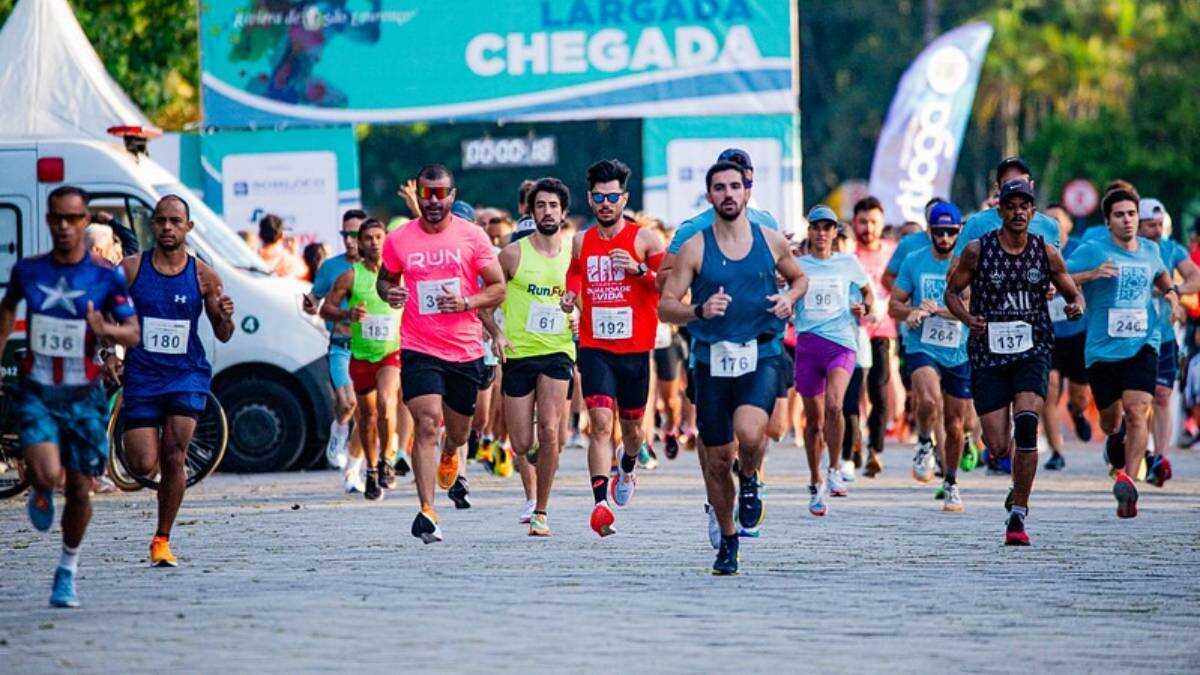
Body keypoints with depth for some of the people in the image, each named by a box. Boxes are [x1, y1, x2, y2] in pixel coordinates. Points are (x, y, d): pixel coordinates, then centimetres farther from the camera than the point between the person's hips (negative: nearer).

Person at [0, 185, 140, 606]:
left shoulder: (106, 277, -5)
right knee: (47, 474, -22)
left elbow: (133, 334, -3)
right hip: (36, 392, 0)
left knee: (80, 489, 4)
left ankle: (68, 570, 24)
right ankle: (40, 493, 16)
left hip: (84, 396, 0)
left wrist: (105, 330, -24)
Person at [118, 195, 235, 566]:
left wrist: (226, 318, -15)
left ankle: (162, 540, 2)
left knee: (174, 458, -11)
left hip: (188, 374, 0)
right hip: (141, 377, 0)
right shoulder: (130, 269, -1)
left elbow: (222, 336, 6)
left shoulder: (204, 277, 0)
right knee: (143, 465, -6)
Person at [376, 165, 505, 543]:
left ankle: (449, 454, 55)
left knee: (457, 432, 16)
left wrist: (466, 302, -15)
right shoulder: (398, 240, 2)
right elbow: (385, 278, 19)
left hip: (466, 351, 2)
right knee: (427, 424, -19)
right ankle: (427, 512, -22)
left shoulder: (472, 237, -1)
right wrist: (389, 292, -5)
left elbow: (498, 288, 3)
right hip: (419, 351, -1)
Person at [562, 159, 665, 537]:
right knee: (600, 423, -15)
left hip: (635, 349, -1)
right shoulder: (581, 243, 8)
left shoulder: (644, 240, -2)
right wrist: (571, 299, 4)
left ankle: (627, 469, 49)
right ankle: (601, 503, -23)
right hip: (594, 347, 1)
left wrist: (639, 269, -20)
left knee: (631, 425, 14)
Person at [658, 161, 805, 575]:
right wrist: (698, 312, -20)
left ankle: (750, 480, 7)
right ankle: (727, 540, 26)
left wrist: (789, 298, 1)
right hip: (713, 360, 1)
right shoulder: (695, 249, 0)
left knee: (749, 433, -28)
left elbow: (799, 278, 23)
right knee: (718, 458, 6)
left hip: (761, 357, -1)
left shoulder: (771, 242, 5)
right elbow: (665, 306, -1)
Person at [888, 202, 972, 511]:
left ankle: (951, 483, 26)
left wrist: (936, 309, -24)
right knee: (929, 400, -30)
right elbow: (895, 305, 8)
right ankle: (924, 445, -3)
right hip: (922, 348, -1)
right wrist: (912, 312, -14)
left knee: (954, 425, 7)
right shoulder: (914, 262, 4)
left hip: (960, 354, 1)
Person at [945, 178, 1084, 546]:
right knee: (997, 447, -4)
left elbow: (1072, 292, 13)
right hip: (988, 353, 0)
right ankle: (1020, 481, 35)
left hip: (1032, 351, 0)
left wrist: (1076, 306, -10)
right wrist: (968, 318, -13)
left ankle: (1018, 516, -16)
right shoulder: (978, 250, -1)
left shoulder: (1046, 252, 3)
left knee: (1026, 423, -23)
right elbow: (952, 292, 7)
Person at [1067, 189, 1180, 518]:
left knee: (1137, 411, -19)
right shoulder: (1092, 252, -4)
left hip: (1142, 345, 1)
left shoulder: (1150, 250, 10)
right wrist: (1091, 274, -24)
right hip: (1103, 349, -1)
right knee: (1110, 419, 13)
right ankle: (1117, 437, 50)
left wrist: (1171, 290, 12)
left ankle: (1128, 480, -25)